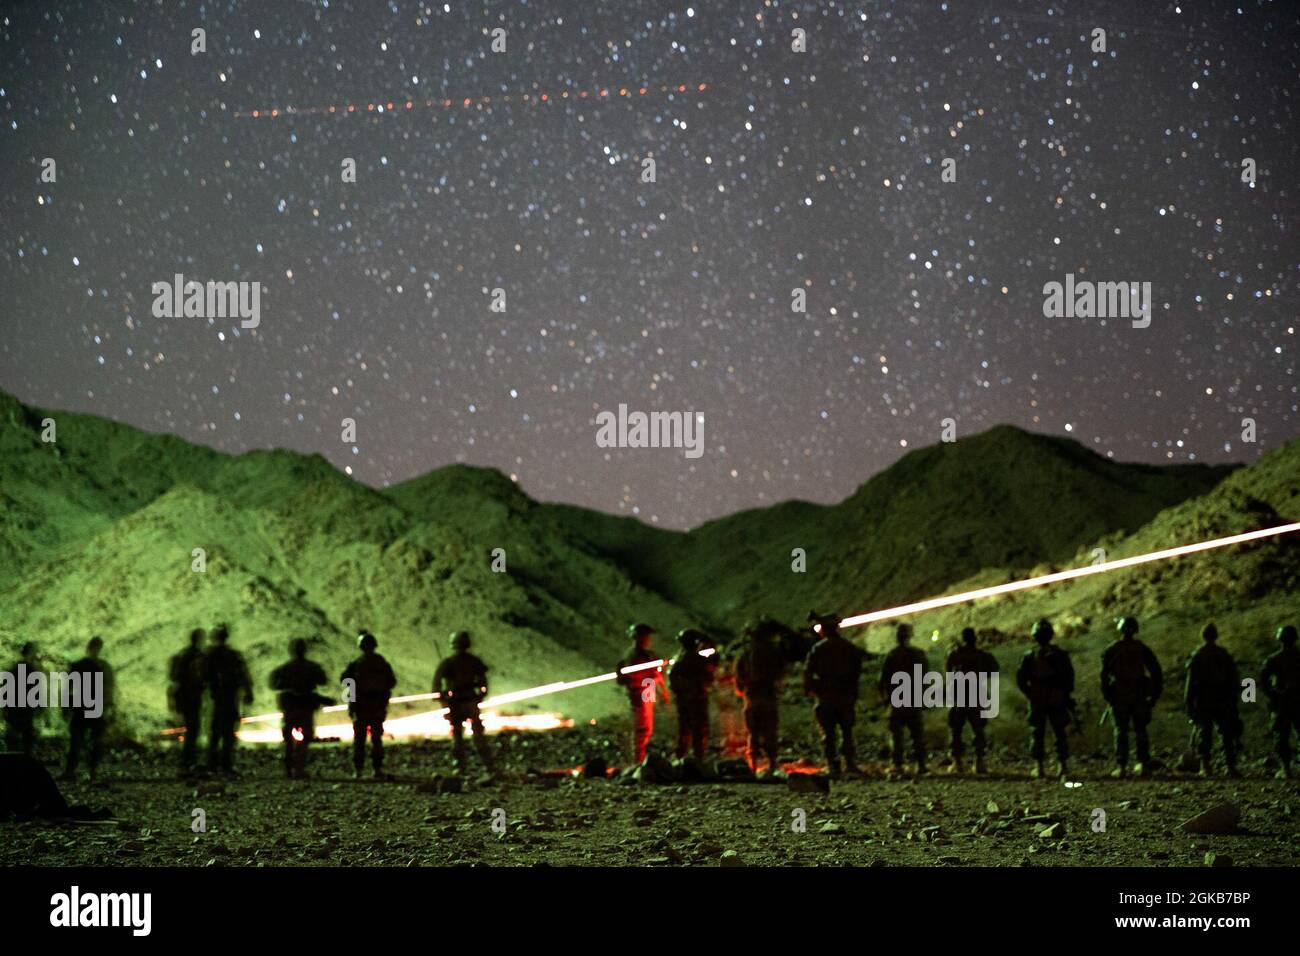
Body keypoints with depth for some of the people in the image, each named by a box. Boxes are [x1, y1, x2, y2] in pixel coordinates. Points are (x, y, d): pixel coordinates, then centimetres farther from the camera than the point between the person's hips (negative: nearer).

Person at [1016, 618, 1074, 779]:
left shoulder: (1029, 657, -3)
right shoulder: (1060, 655, -2)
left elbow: (1020, 680, -5)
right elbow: (1069, 677, -2)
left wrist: (1030, 695, 6)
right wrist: (1067, 695, 8)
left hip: (1037, 701, -1)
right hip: (1057, 701, 1)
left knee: (1038, 734, 6)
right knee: (1059, 733, 7)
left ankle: (1039, 767, 4)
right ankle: (1063, 764, 4)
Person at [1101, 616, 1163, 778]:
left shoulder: (1111, 651, -3)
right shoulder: (1142, 649, 3)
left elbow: (1104, 675, -8)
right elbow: (1156, 672, 3)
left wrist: (1107, 696, -1)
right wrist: (1155, 694, 8)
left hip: (1119, 697, -2)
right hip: (1139, 697, 2)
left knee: (1121, 731, 2)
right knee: (1140, 731, 10)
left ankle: (1121, 766, -4)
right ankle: (1144, 765, 7)